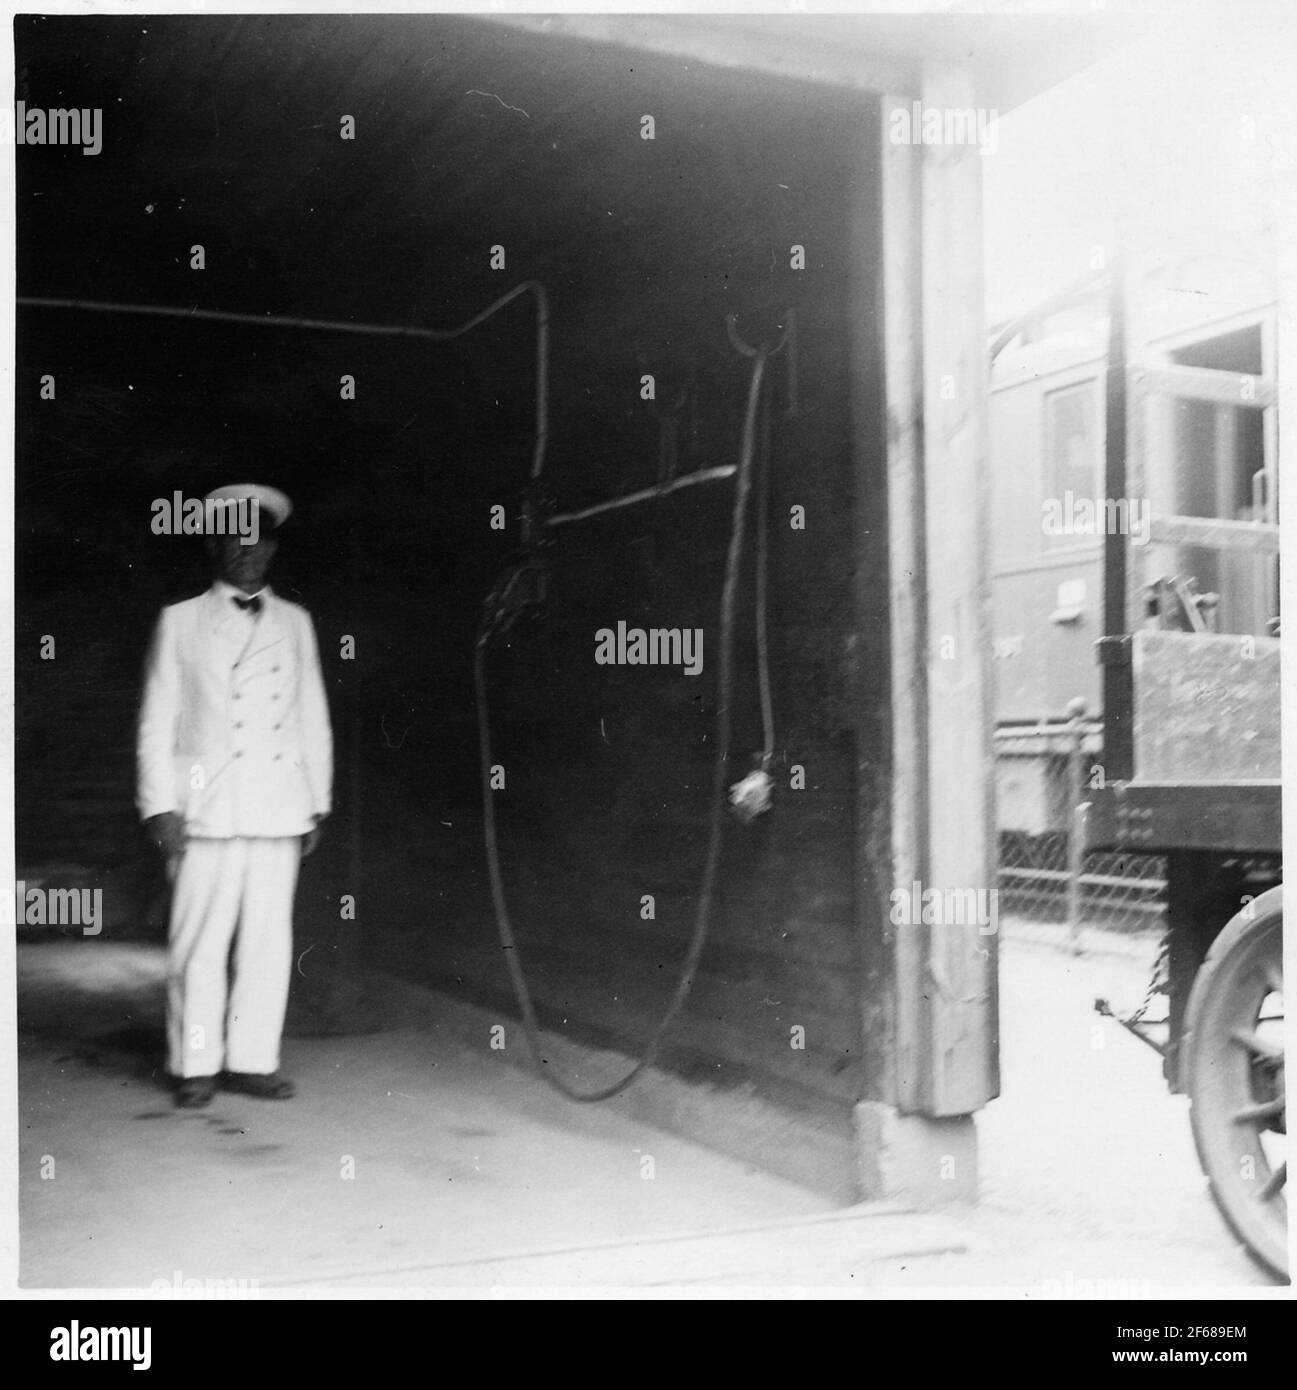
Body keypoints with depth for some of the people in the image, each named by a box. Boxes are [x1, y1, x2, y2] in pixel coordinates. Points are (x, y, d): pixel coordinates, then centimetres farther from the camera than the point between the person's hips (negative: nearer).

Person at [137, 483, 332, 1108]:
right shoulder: (181, 622, 8)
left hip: (279, 810, 3)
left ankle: (251, 1060, 12)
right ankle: (195, 1067, 8)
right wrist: (160, 806, -2)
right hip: (207, 810, -2)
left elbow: (312, 718, 15)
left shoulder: (294, 623, 16)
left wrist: (318, 803, 10)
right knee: (199, 945, -2)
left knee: (269, 941, 3)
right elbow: (157, 721, 6)